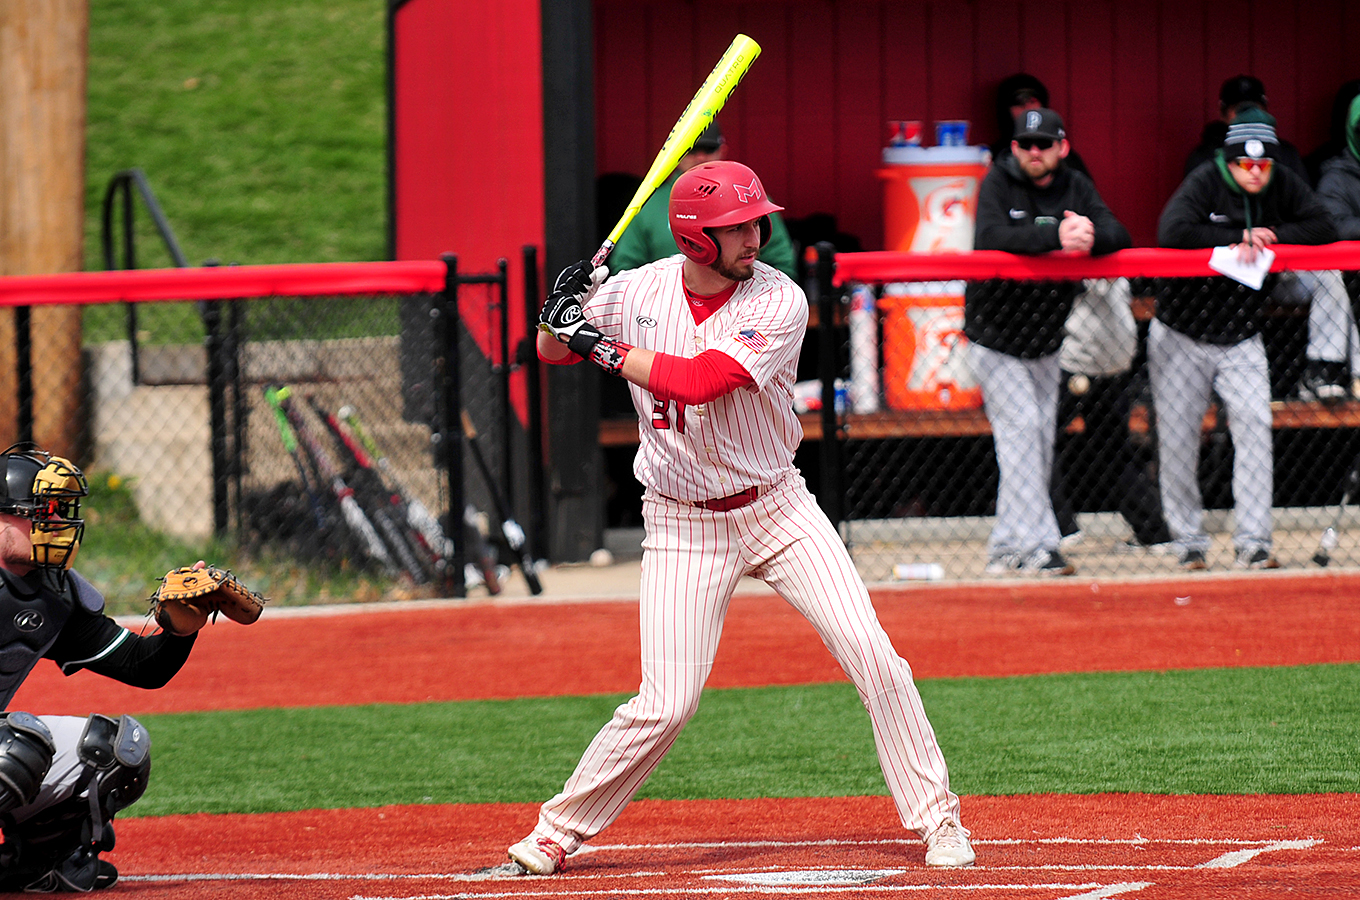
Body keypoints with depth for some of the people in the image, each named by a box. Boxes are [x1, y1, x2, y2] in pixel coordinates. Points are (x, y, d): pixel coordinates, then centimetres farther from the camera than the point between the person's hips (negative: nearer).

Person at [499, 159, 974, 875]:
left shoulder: (779, 301, -16)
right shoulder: (636, 291, -7)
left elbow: (696, 381, -28)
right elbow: (552, 352, 9)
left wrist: (601, 346, -24)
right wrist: (564, 311, -13)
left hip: (776, 507, 0)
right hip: (684, 526, 0)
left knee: (870, 654, -11)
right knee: (665, 704, -7)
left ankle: (935, 816, 2)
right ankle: (559, 829, 11)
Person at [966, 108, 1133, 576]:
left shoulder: (1076, 187, 1)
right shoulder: (999, 182, -12)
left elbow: (1119, 236, -11)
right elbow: (990, 237, -31)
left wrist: (1090, 238, -35)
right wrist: (1056, 236, -44)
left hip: (1046, 341, 6)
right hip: (996, 338, -6)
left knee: (1041, 442, 7)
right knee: (1021, 427, -15)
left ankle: (1006, 547, 17)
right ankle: (1037, 545, -20)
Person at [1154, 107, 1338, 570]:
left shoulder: (1284, 185, -2)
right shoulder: (1205, 183, -15)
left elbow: (1323, 229, -6)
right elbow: (1172, 233, -30)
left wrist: (1272, 235, -18)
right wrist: (1236, 240, -25)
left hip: (1242, 341, 2)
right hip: (1180, 336, -2)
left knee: (1254, 423, -14)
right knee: (1177, 439, -1)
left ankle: (1252, 540, -13)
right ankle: (1188, 540, 12)